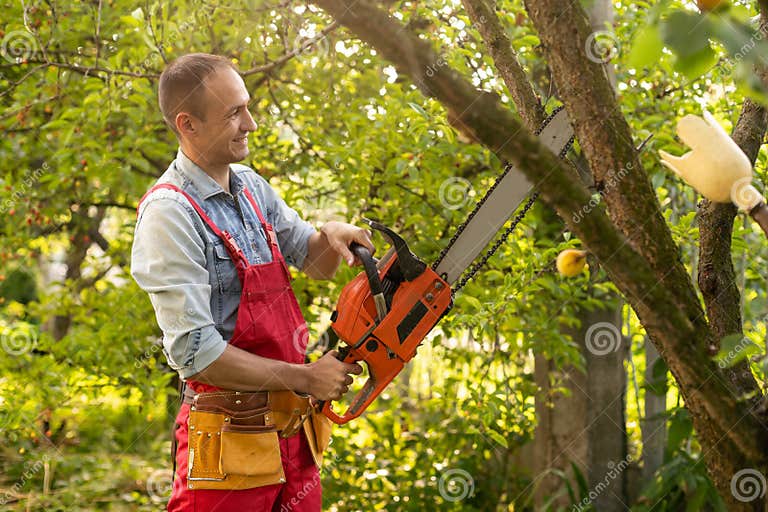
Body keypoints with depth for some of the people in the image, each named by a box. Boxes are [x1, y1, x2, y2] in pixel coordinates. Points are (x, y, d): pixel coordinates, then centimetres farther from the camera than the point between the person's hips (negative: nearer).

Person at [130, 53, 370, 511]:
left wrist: (330, 235, -3)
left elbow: (316, 263, 21)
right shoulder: (170, 212, -17)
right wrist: (304, 378, -15)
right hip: (231, 438, -7)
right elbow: (195, 351, -21)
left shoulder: (251, 186, 8)